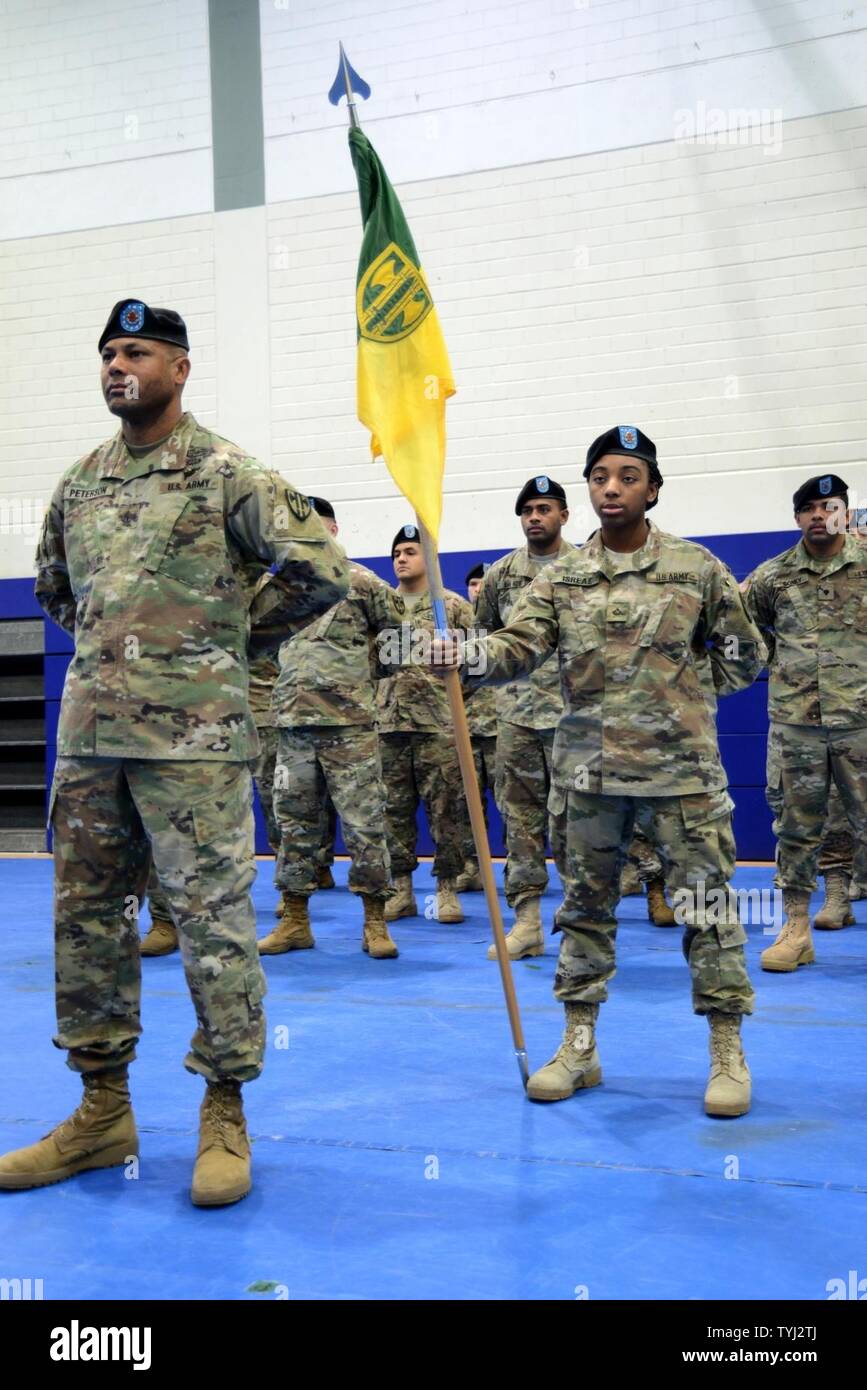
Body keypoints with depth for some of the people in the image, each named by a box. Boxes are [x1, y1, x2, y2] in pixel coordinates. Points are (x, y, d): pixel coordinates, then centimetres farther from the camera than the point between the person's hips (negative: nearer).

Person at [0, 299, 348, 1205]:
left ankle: (224, 1116, 12)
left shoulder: (225, 473, -4)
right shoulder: (79, 483, 14)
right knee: (86, 918, 11)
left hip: (191, 738, -6)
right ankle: (102, 1111, 24)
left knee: (212, 921, -2)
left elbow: (321, 571, -9)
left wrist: (234, 624, 1)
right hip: (88, 736, 7)